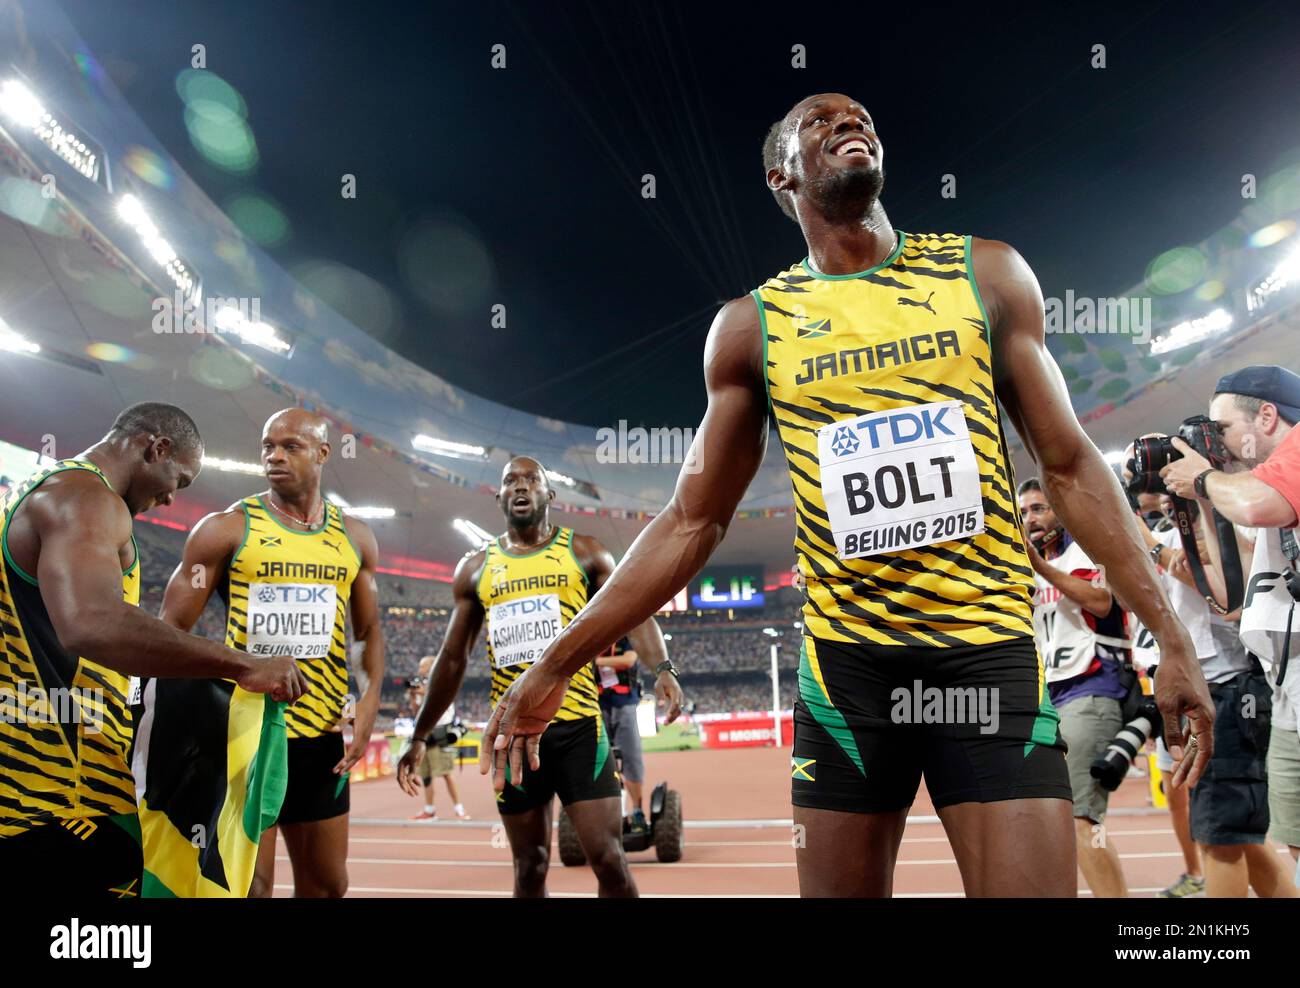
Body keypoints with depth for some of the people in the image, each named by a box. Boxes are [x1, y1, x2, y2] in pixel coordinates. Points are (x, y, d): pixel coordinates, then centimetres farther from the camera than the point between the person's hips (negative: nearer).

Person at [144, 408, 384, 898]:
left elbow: (369, 630, 14)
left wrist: (371, 700, -1)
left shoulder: (354, 537, 7)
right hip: (244, 729, -4)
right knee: (245, 883, -2)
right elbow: (171, 630, -4)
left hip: (321, 731, 4)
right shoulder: (225, 529, -4)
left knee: (327, 884, 14)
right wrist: (170, 716, -17)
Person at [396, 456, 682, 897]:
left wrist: (662, 668, -26)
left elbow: (633, 612, -7)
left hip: (578, 726, -2)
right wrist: (419, 736, 16)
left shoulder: (583, 553, 4)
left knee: (608, 857, -7)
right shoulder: (475, 568, 11)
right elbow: (452, 658, 16)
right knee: (530, 868, 9)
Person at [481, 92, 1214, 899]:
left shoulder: (986, 275, 6)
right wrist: (558, 666, 2)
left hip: (992, 648, 0)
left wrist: (1171, 636, -1)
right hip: (846, 658, 0)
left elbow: (1070, 467, 6)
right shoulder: (752, 326, 4)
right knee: (839, 884, 8)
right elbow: (694, 521, 6)